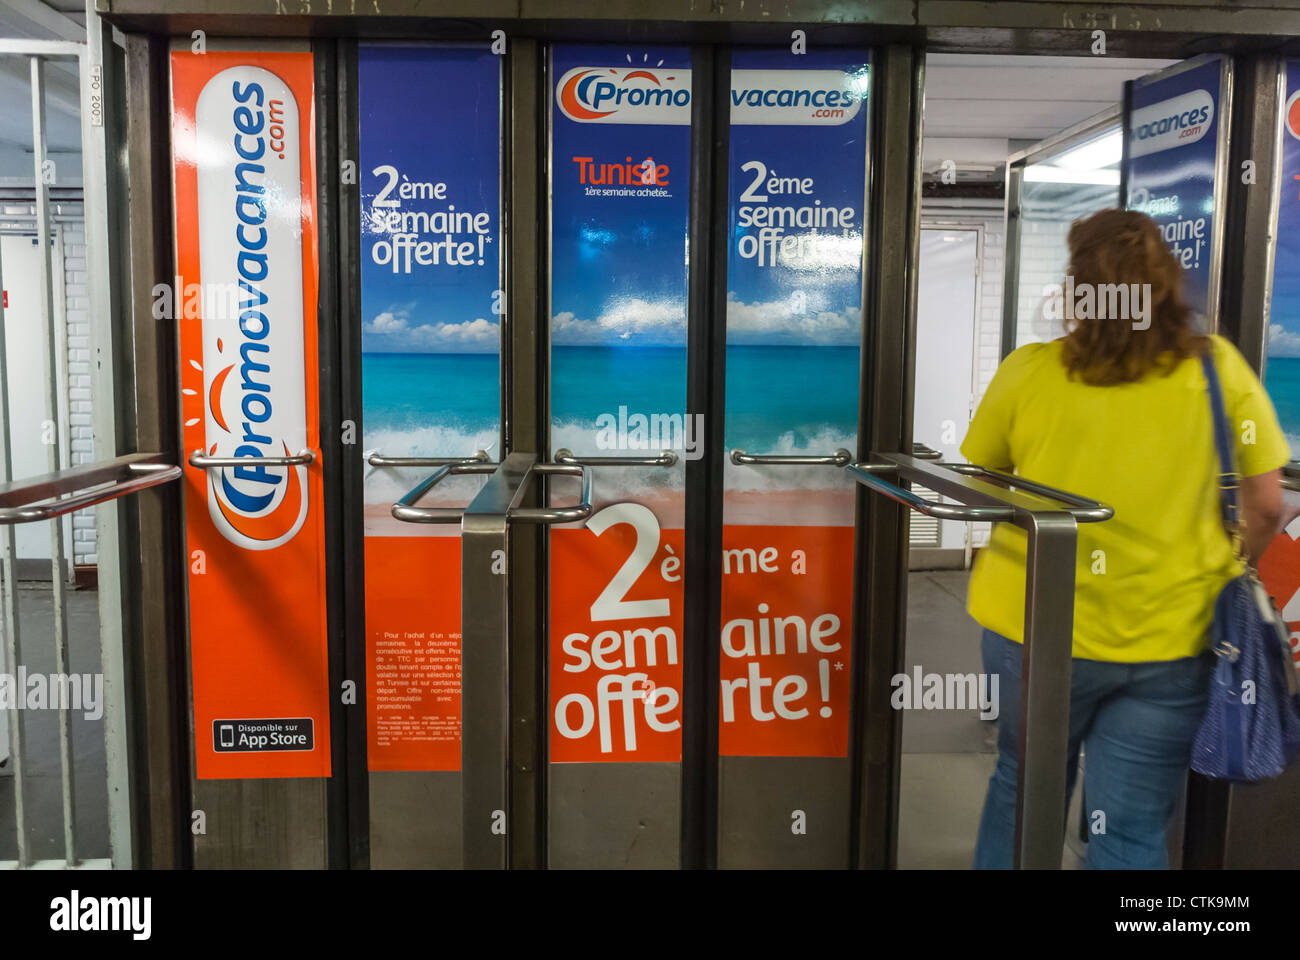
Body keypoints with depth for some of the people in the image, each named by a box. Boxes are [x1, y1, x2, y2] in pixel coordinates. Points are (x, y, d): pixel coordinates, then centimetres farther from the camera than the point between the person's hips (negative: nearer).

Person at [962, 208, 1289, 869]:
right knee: (1133, 833, 11)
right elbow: (1265, 505, -1)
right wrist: (1221, 579, 16)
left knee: (1022, 789, 23)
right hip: (1169, 641, 1)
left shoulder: (1028, 372, -9)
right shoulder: (1218, 369, -5)